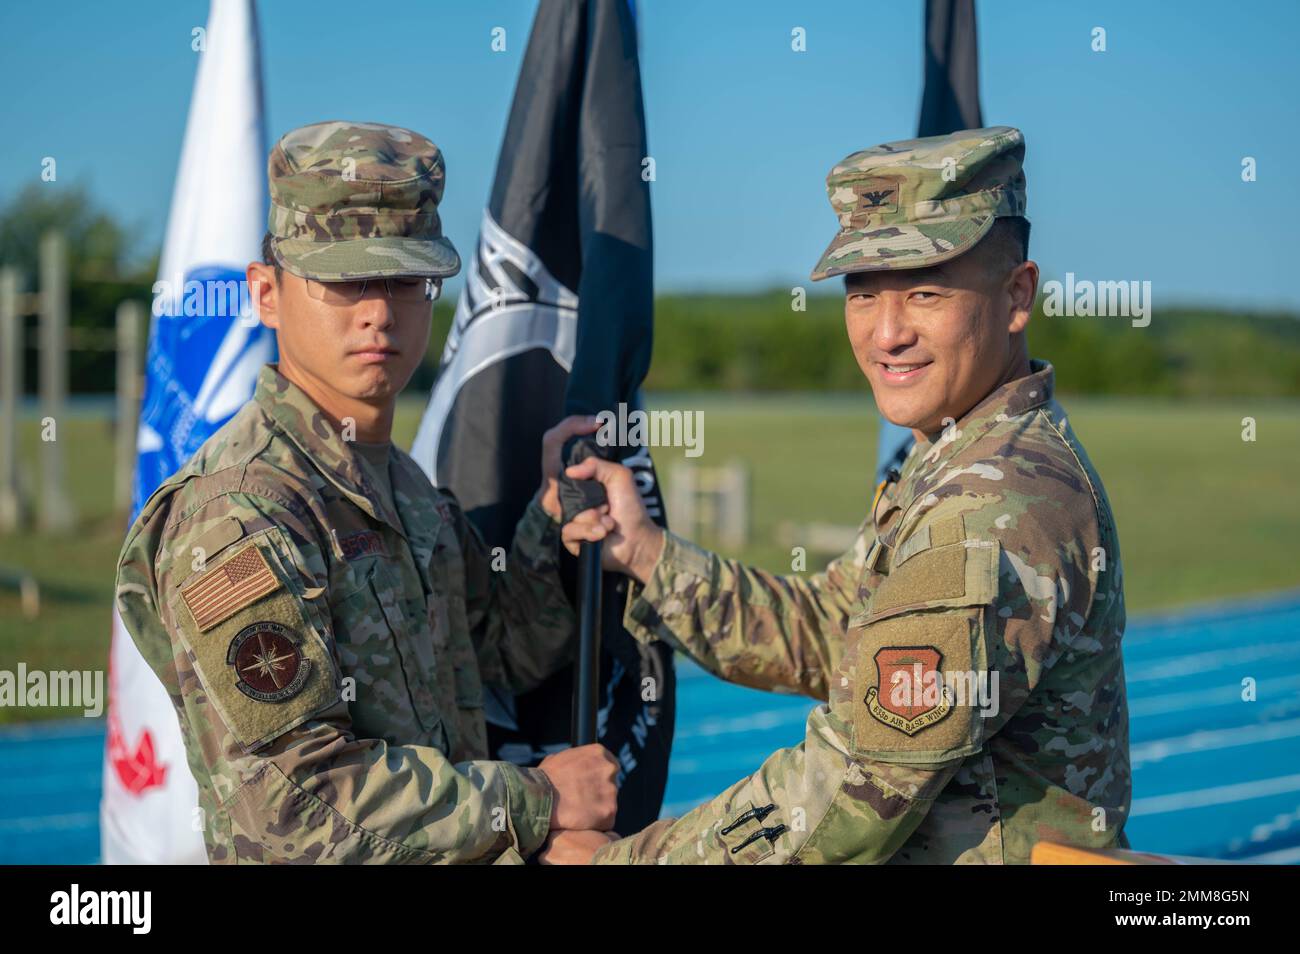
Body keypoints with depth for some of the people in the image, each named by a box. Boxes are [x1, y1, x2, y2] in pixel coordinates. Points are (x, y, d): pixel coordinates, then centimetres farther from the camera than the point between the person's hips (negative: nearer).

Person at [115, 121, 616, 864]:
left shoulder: (396, 477, 7)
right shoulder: (236, 515, -19)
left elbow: (509, 655, 16)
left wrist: (555, 514, 0)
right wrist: (539, 799, -17)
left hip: (449, 855, 7)